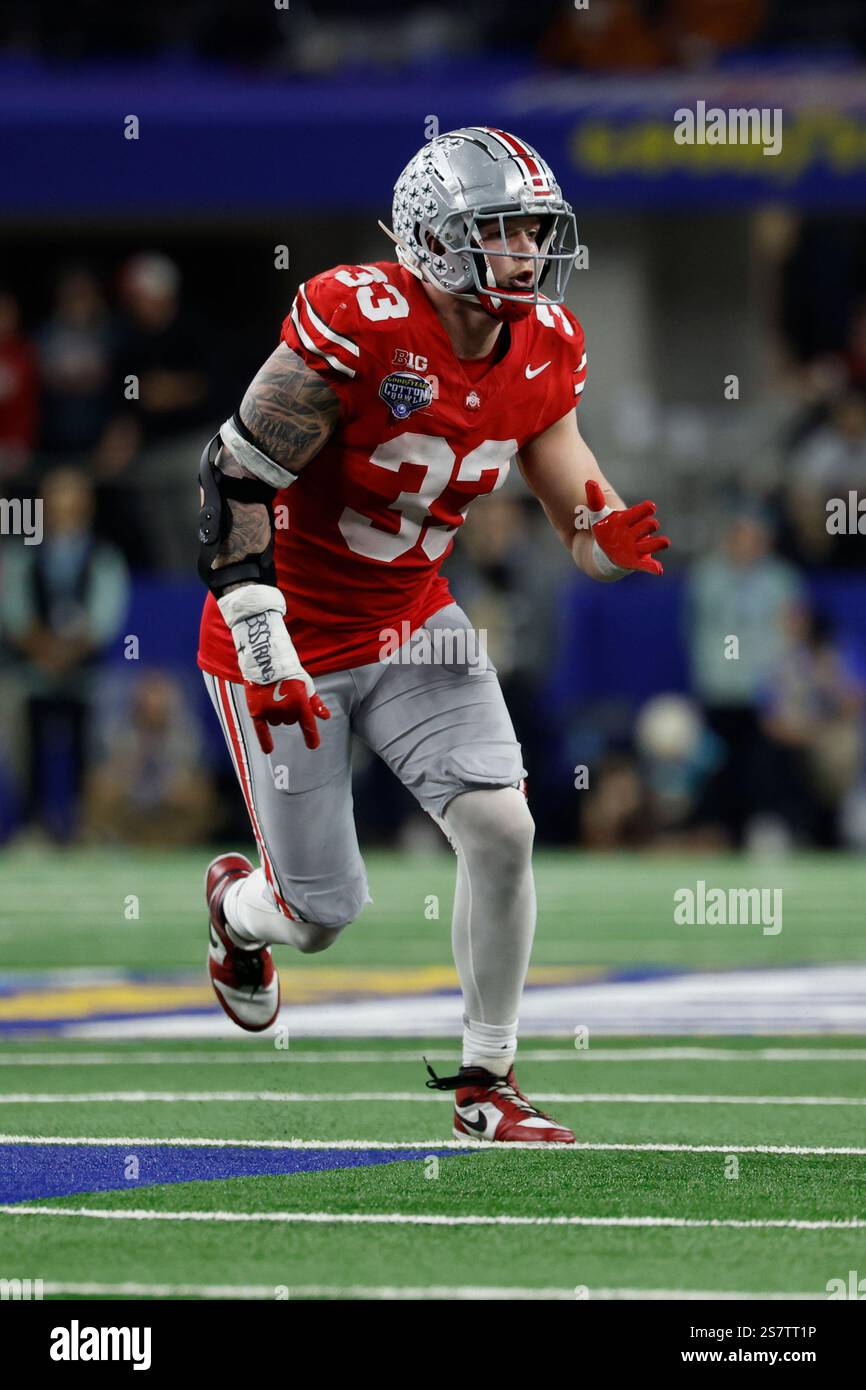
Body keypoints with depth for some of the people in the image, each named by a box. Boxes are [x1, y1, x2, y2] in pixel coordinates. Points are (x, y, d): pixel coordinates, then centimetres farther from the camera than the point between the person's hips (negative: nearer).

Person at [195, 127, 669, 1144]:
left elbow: (579, 513, 1)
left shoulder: (544, 351, -6)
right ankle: (238, 905, 42)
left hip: (412, 627, 5)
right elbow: (235, 477, -22)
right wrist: (264, 651, -25)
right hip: (291, 640, -5)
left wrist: (611, 540, -24)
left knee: (501, 829, -13)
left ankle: (486, 1084, 3)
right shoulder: (357, 322, -27)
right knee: (322, 915, 2)